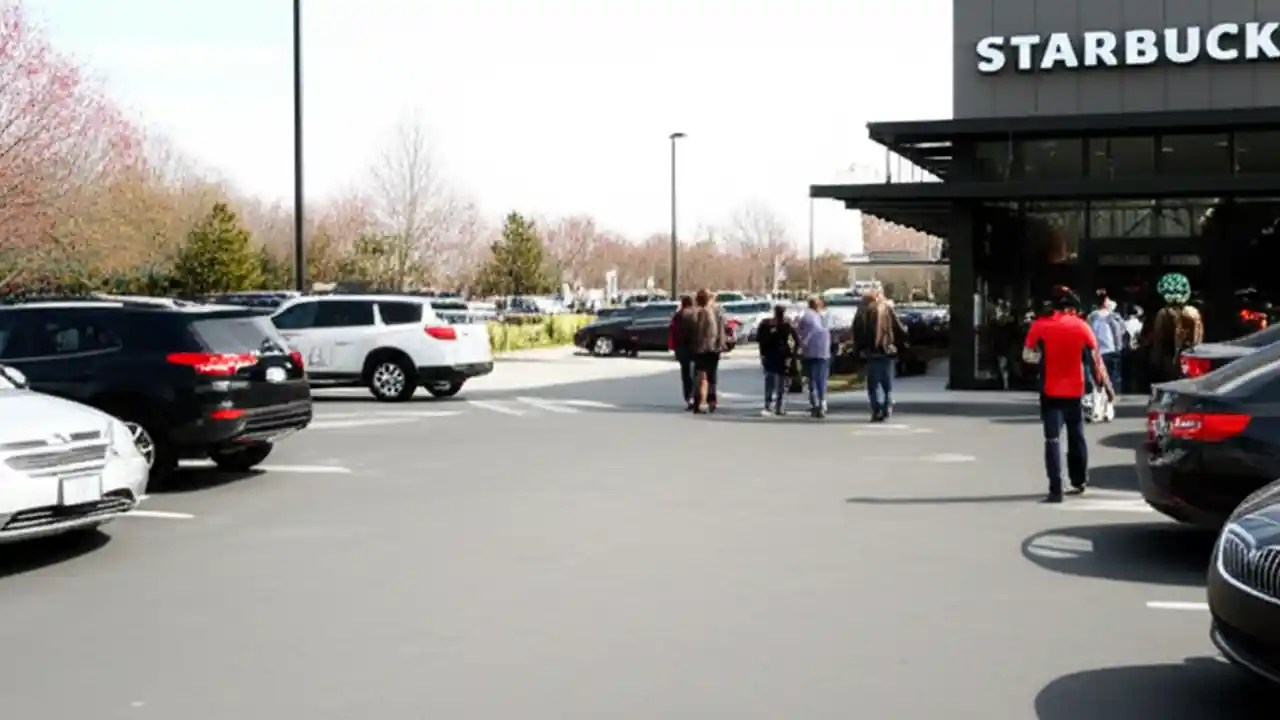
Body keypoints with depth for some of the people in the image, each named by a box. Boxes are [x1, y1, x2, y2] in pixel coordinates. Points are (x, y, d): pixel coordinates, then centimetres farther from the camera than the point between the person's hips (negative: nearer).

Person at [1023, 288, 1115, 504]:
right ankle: (1079, 481, 30)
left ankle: (1056, 490, -13)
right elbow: (1097, 359, 3)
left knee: (1052, 440, -4)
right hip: (1075, 390, 2)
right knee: (1076, 437, 19)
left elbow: (1027, 355, -4)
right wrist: (1107, 386, 9)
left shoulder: (1040, 325, -4)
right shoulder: (1081, 326, 1)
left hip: (1050, 391, -2)